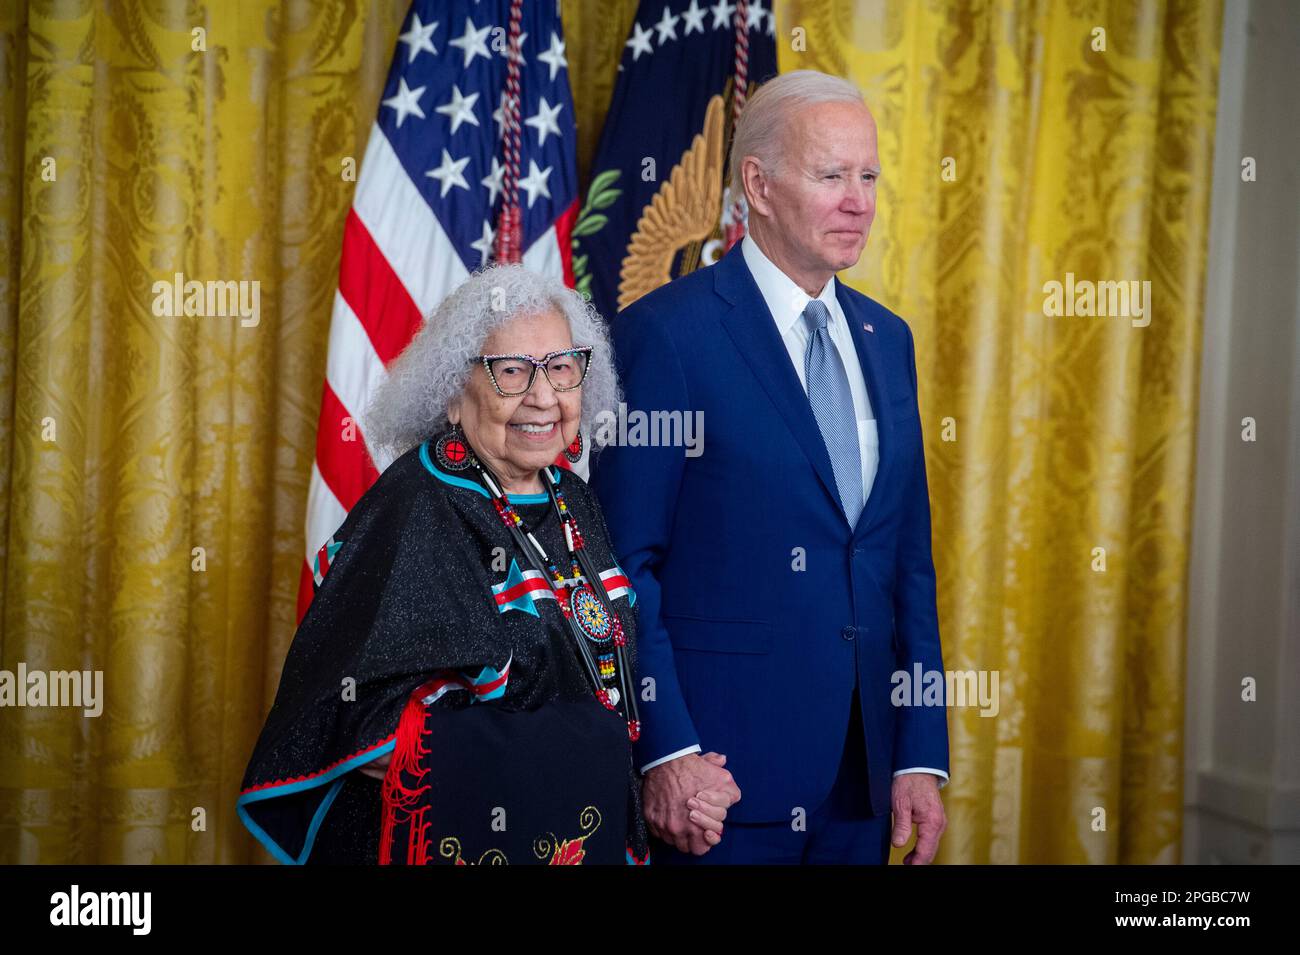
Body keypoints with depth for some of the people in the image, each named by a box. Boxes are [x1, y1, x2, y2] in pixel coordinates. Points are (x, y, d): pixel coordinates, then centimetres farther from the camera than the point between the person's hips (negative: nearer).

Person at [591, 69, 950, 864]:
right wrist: (665, 752, -15)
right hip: (722, 770, -6)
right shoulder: (668, 333, -9)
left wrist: (922, 755, 6)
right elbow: (625, 564, -10)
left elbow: (910, 560, 11)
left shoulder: (886, 338, 10)